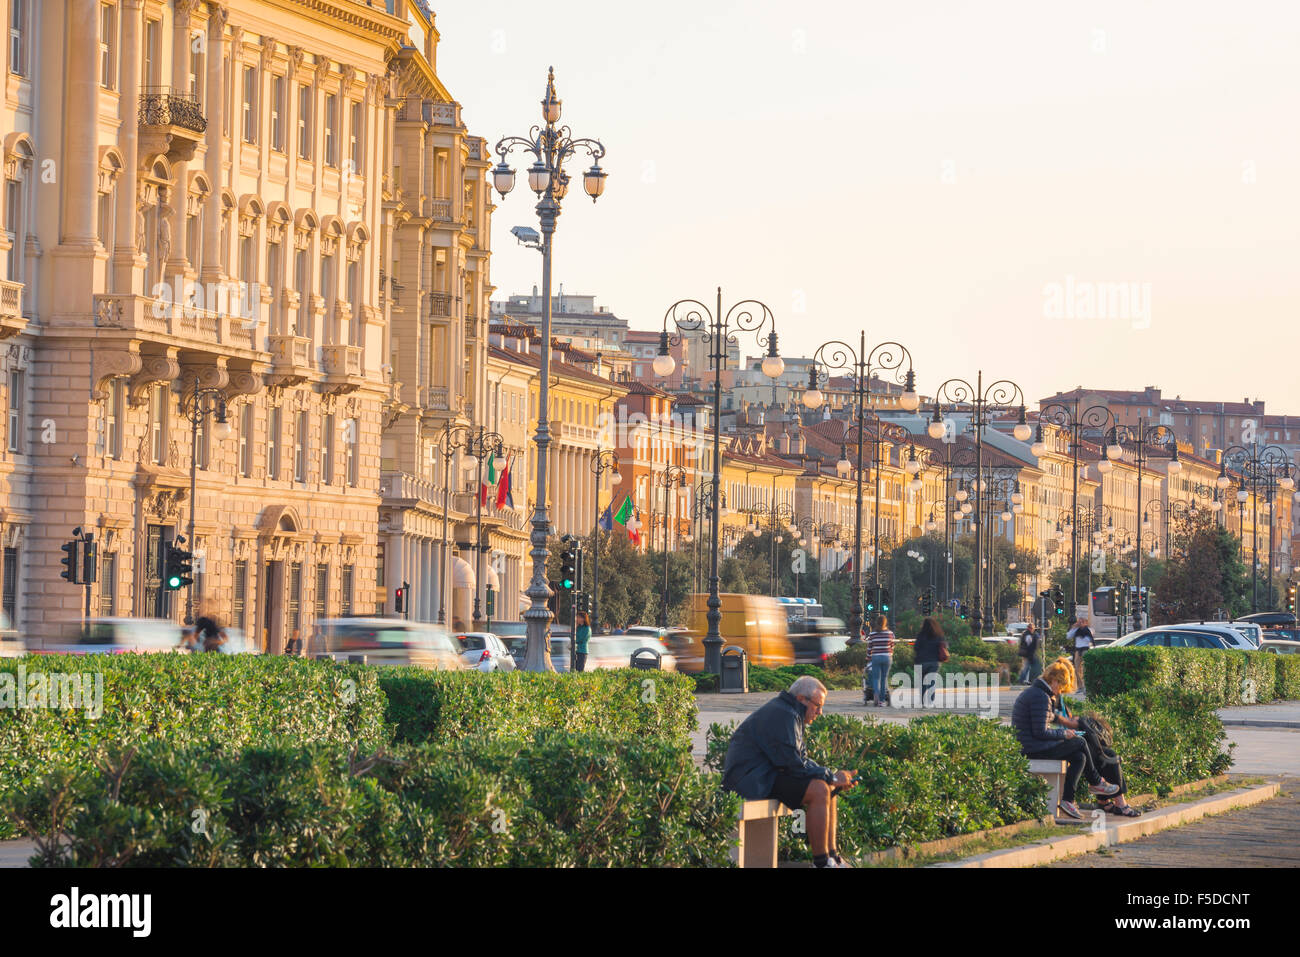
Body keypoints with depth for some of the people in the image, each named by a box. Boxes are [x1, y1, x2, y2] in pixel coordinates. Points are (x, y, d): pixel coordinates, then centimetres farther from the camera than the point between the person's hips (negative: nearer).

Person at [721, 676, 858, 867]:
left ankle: (833, 856, 8)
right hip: (751, 779, -11)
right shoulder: (783, 716, -16)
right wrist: (832, 776, -13)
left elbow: (802, 760, 20)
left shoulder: (791, 715, 19)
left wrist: (834, 776, 5)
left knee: (830, 788, 11)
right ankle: (821, 862, -21)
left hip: (766, 775, 11)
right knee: (819, 790, -23)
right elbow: (794, 765, -22)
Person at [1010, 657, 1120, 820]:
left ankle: (1067, 800, 5)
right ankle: (1095, 782, 15)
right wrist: (1063, 734, -6)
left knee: (1079, 757, 10)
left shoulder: (1031, 692, 17)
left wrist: (1062, 732, 14)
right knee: (1079, 743, -2)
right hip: (1034, 749, -11)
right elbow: (1041, 732, -21)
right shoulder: (1041, 697, -17)